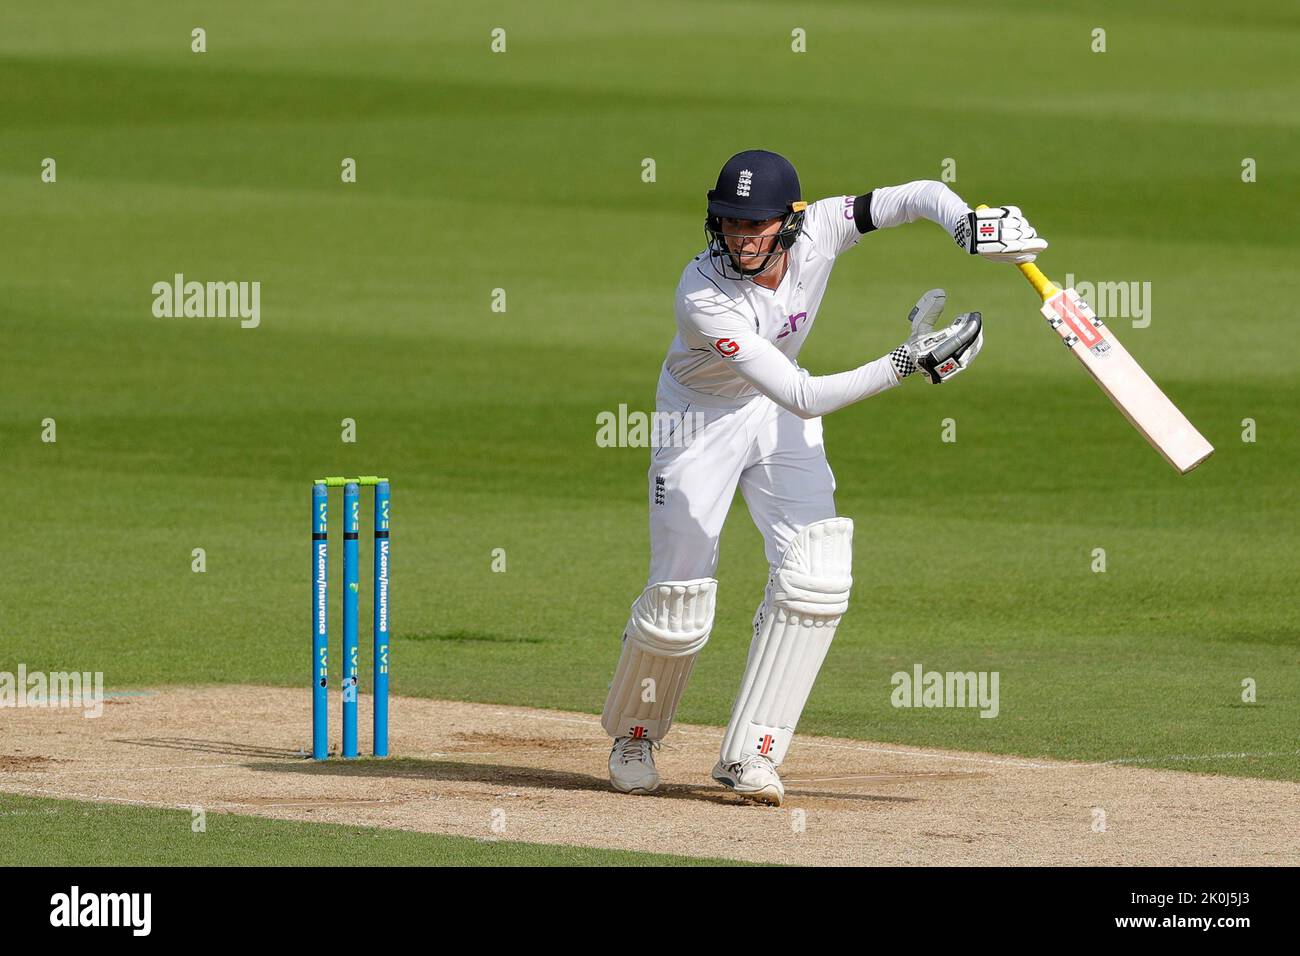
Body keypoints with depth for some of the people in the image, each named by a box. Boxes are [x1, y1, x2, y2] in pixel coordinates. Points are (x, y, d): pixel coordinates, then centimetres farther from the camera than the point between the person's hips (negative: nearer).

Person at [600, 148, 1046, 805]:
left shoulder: (818, 231, -23)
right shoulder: (703, 296, -36)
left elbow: (919, 196, -16)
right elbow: (802, 397, -40)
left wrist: (969, 226, -39)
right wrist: (906, 363, -44)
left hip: (780, 424, 4)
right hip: (700, 417, -4)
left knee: (816, 573, -14)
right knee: (679, 603, -5)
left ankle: (749, 752, -7)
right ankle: (633, 736, 26)